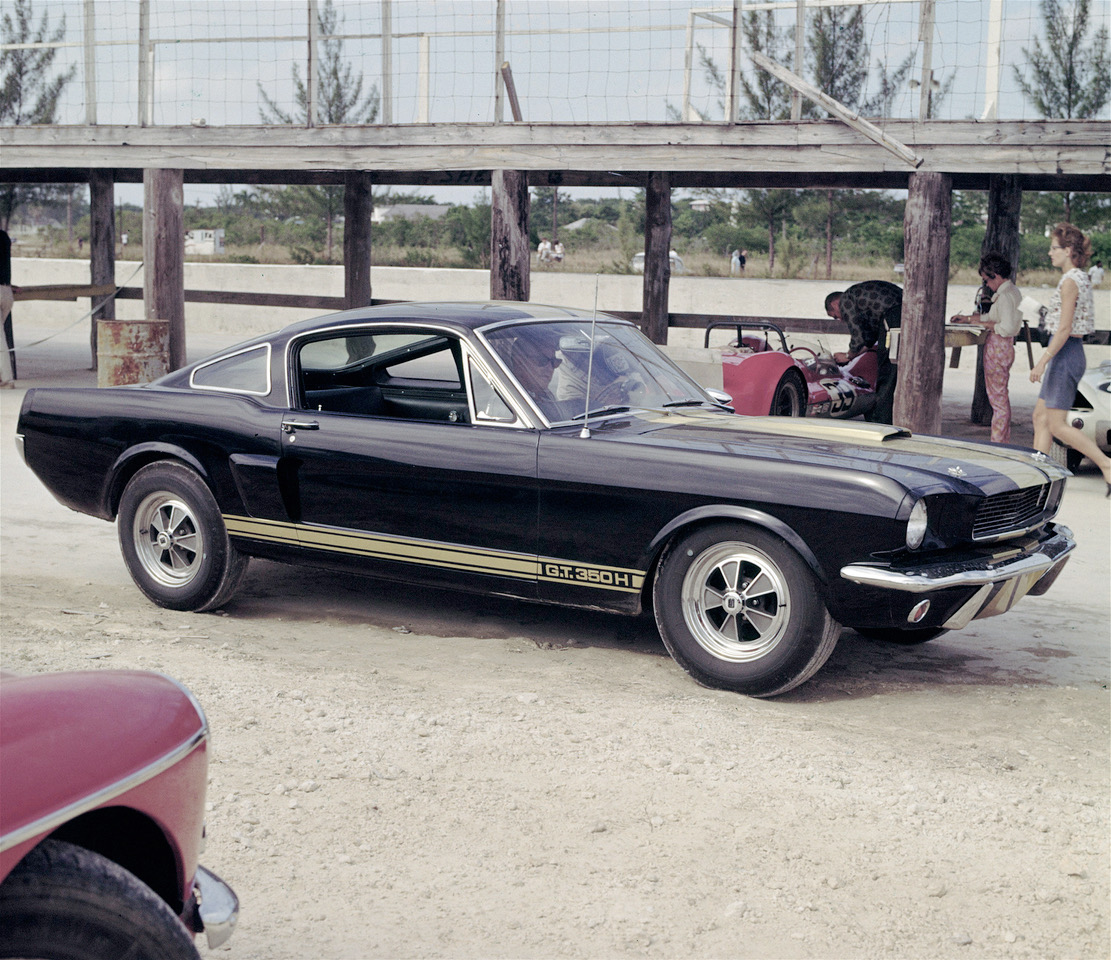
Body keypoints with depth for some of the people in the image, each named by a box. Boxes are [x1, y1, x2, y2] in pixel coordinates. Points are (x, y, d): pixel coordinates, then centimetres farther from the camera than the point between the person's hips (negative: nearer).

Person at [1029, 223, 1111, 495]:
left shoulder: (1070, 281, -16)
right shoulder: (1081, 279, 13)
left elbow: (1064, 328, -21)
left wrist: (1043, 361, -20)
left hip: (1065, 352, -10)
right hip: (1072, 351, 10)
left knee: (1057, 425, -6)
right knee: (1040, 416, 11)